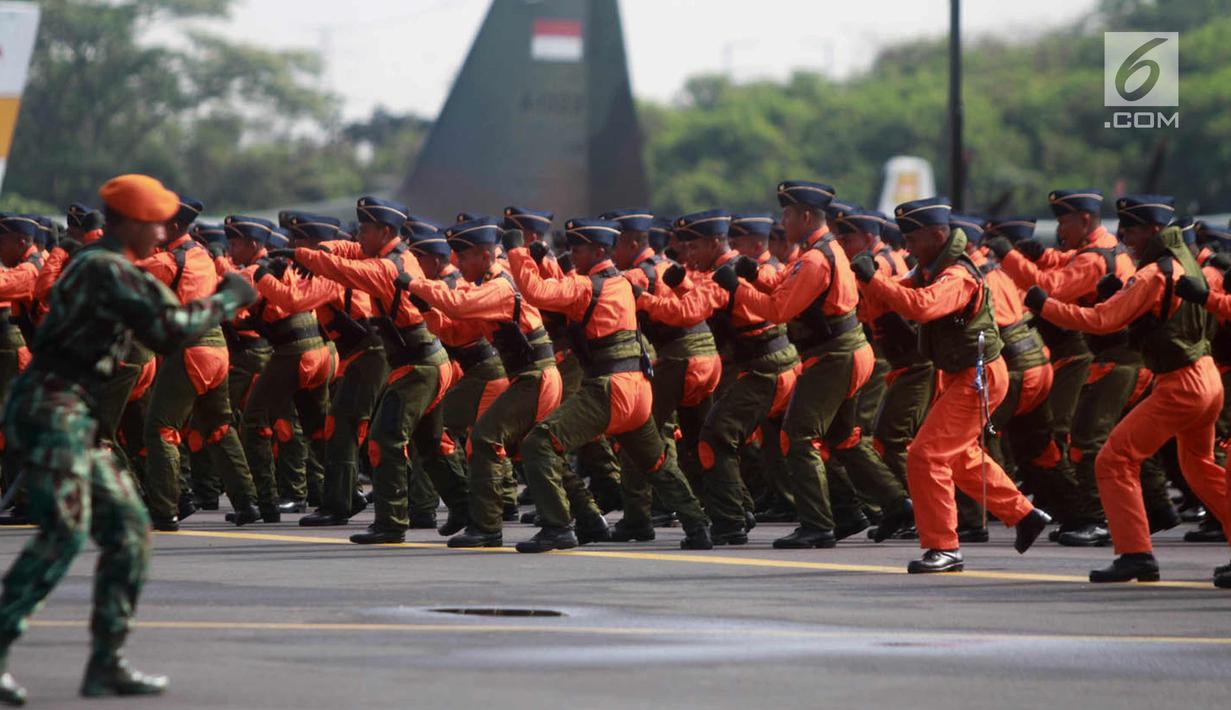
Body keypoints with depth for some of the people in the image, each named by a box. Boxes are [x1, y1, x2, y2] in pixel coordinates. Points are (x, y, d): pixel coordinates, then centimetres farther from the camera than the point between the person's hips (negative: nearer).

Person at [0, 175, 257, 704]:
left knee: (127, 527, 9)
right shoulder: (105, 269, -13)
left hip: (75, 420, 10)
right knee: (64, 532, -19)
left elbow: (156, 329, 26)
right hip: (50, 409, -10)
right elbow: (168, 328, -20)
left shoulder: (108, 268, 20)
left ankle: (106, 663, 10)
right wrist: (226, 301, -7)